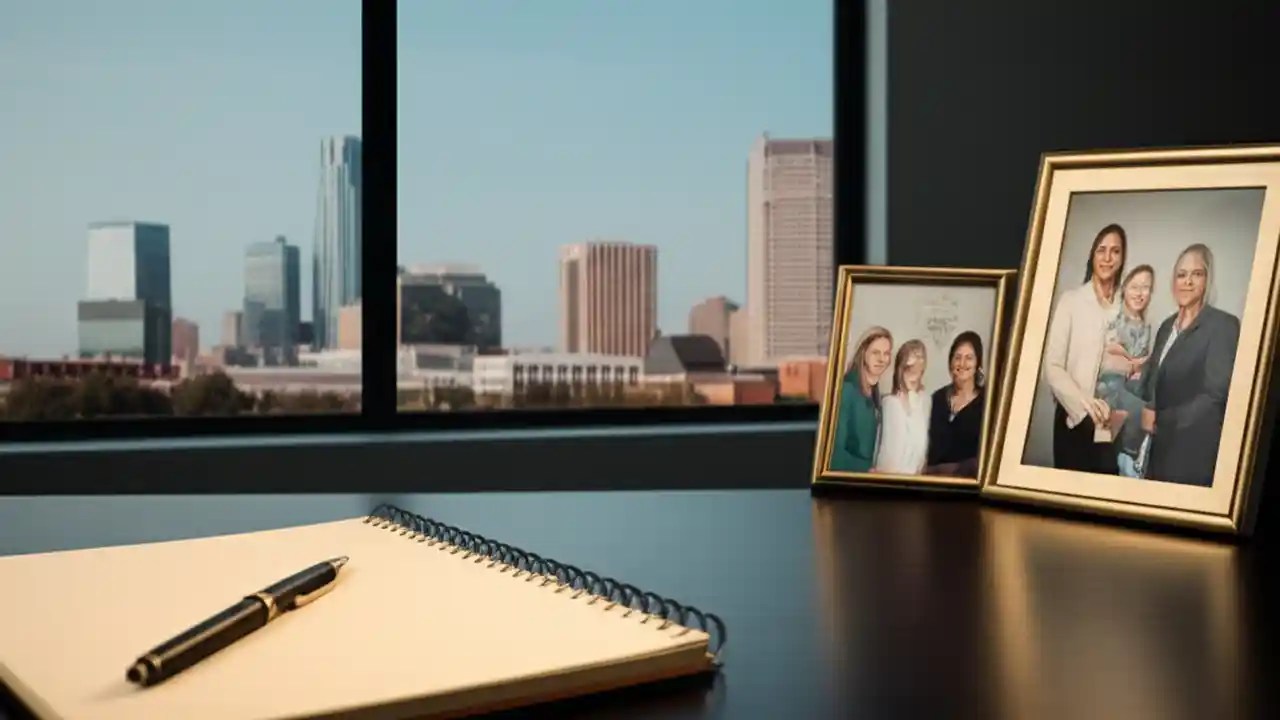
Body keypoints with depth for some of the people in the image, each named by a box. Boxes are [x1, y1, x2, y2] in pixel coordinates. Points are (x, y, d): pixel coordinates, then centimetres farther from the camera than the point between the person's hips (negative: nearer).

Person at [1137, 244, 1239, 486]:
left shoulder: (1224, 325, -9)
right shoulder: (1168, 325, 14)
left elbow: (1215, 393, -15)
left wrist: (1162, 418, -10)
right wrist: (1146, 411, -3)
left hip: (1192, 449, -7)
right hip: (1158, 444, 7)